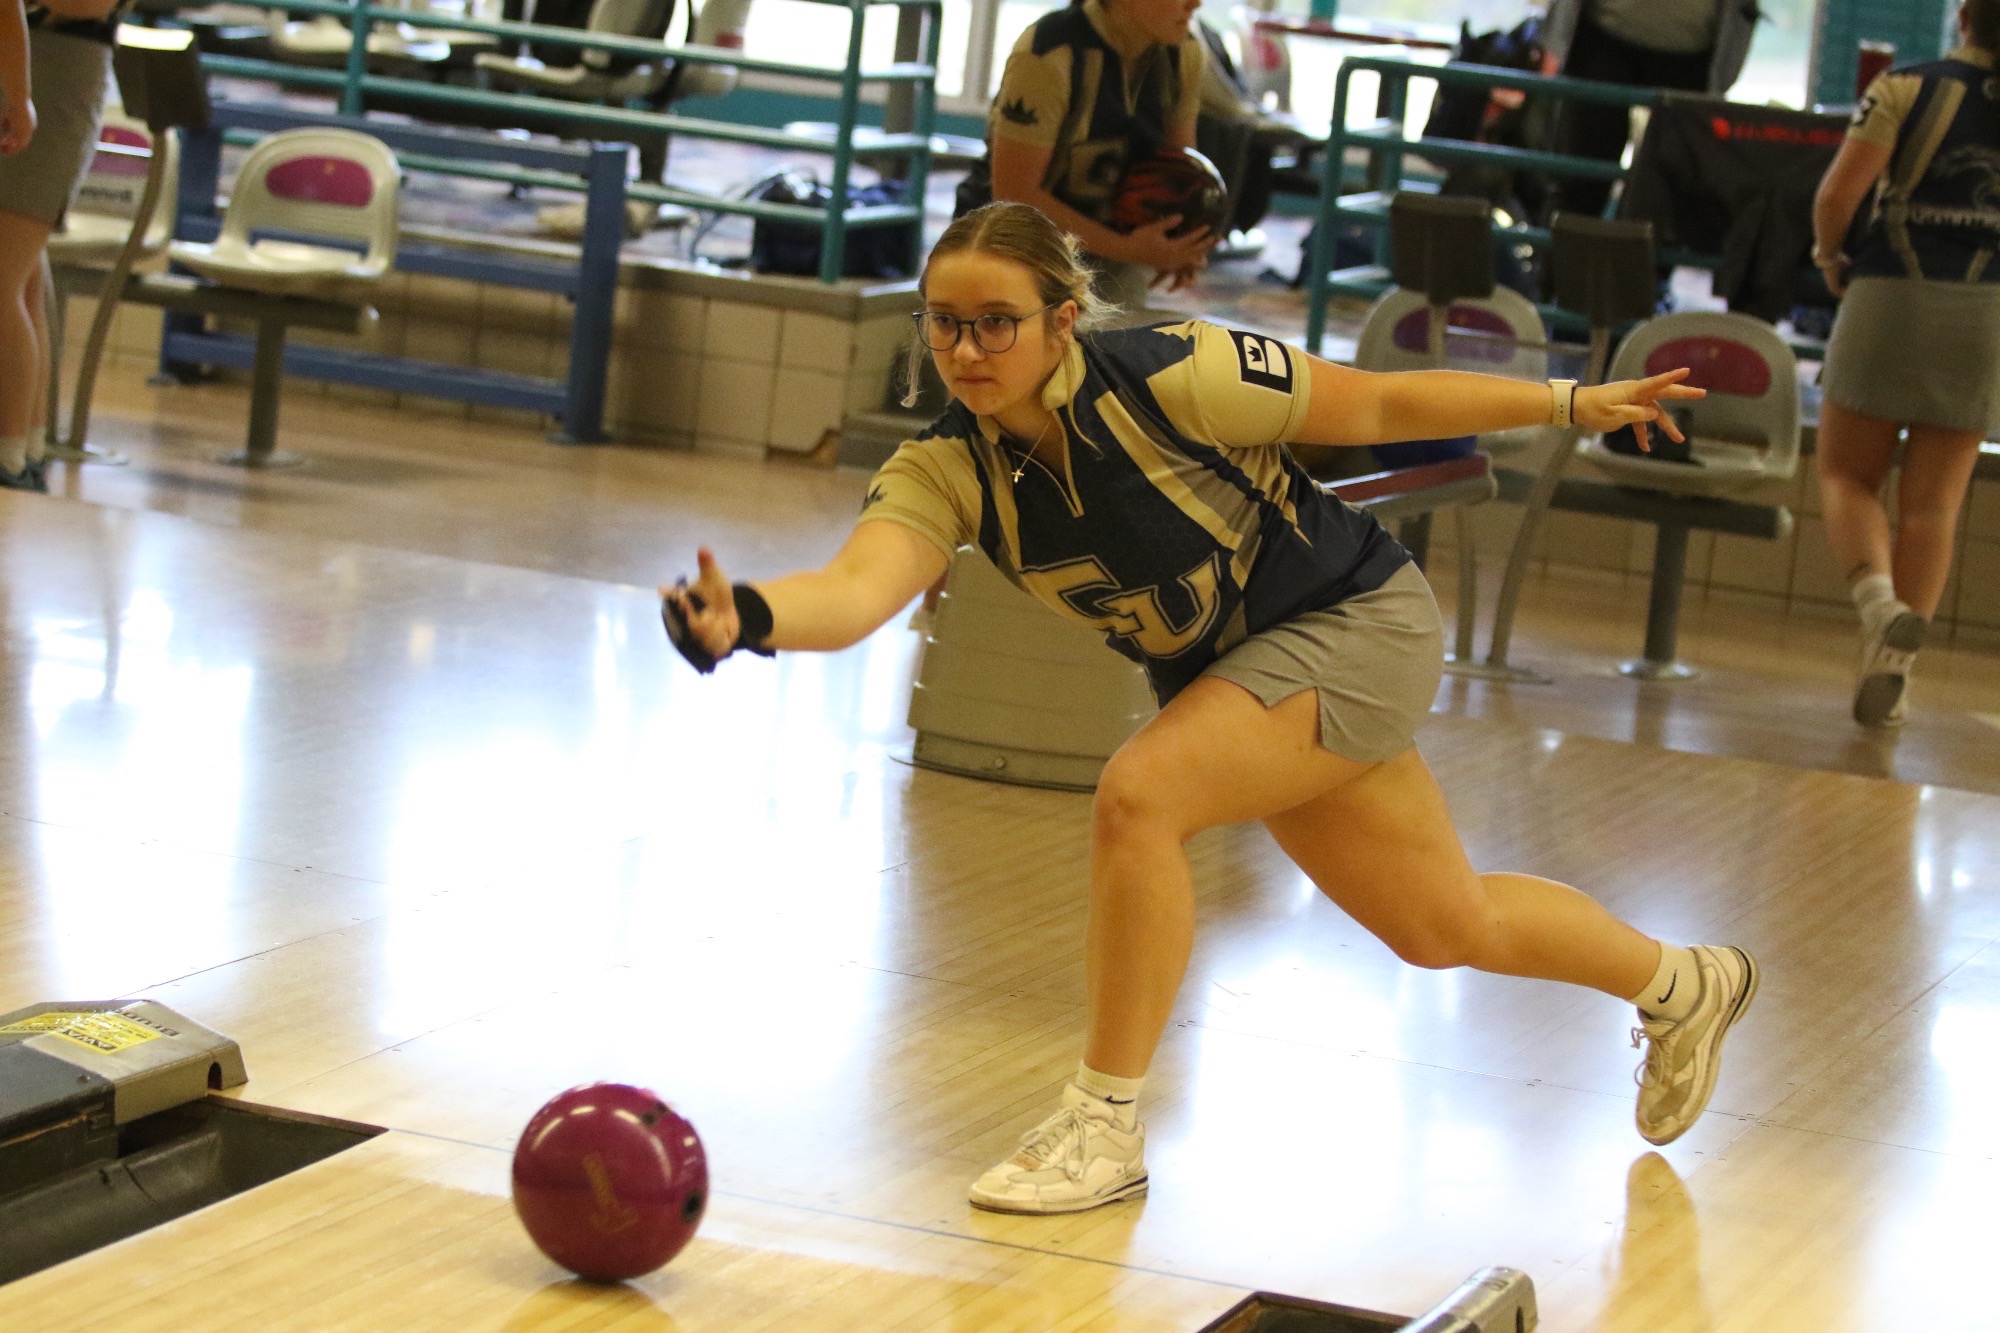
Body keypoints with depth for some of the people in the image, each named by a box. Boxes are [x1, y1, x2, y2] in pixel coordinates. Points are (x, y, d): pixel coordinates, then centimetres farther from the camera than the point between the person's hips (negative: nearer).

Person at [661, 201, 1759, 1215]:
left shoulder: (1169, 376, -29)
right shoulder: (944, 469, -17)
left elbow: (1378, 405, -15)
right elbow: (859, 588, -37)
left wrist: (1570, 404, -11)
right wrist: (750, 616, -58)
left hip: (1357, 626, -6)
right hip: (1226, 673, 6)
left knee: (1138, 796, -27)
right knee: (1448, 929, 20)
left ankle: (1107, 1124, -13)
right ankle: (1680, 985, 48)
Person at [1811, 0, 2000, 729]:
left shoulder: (1908, 88, -4)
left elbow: (1839, 192, -12)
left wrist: (1830, 257, 6)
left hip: (1890, 299, -2)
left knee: (1847, 477, 10)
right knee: (1932, 502, 9)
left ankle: (1878, 600, -17)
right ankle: (1893, 661, 1)